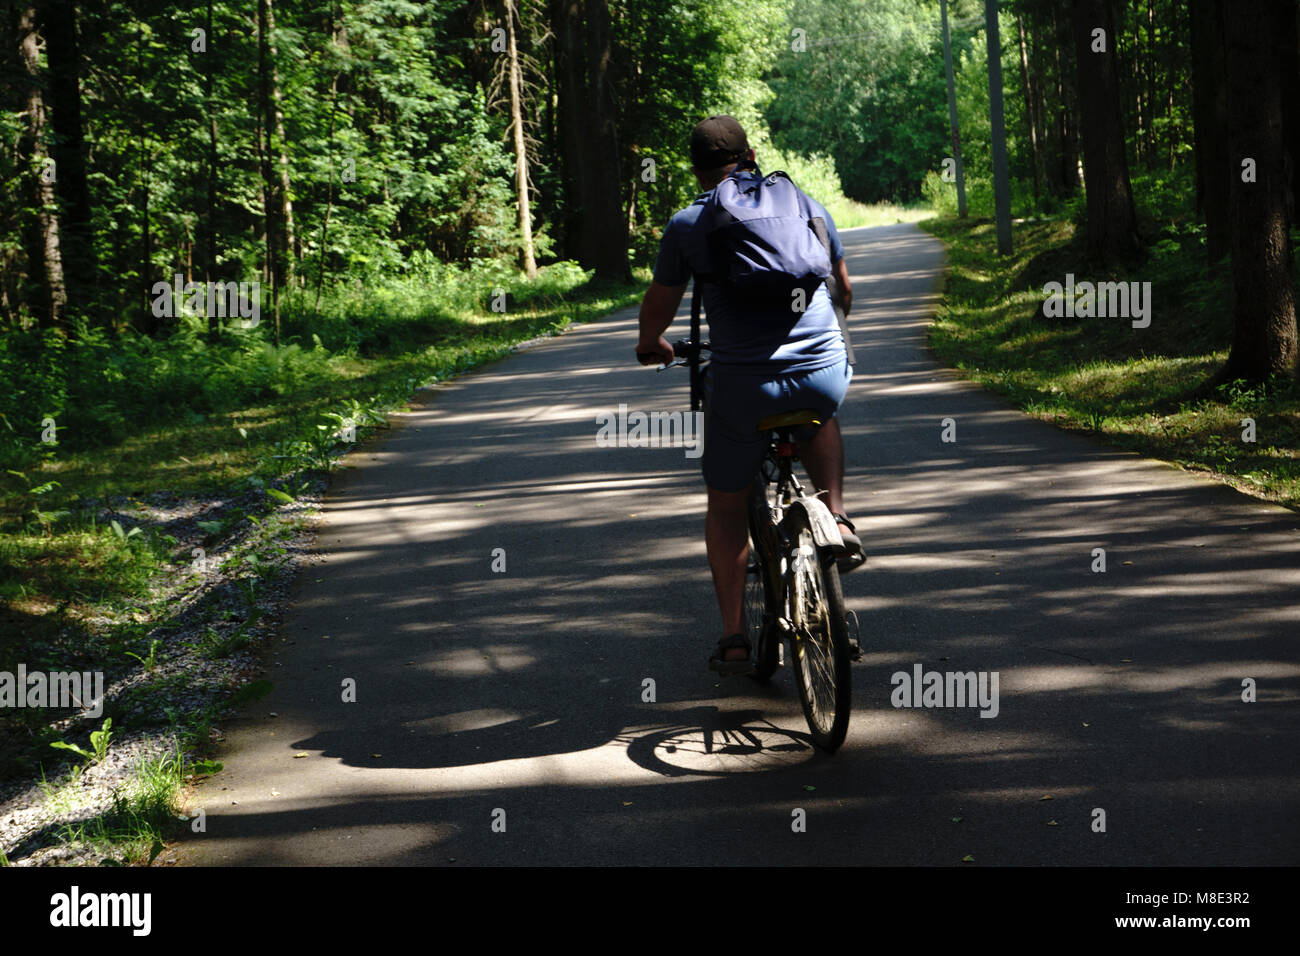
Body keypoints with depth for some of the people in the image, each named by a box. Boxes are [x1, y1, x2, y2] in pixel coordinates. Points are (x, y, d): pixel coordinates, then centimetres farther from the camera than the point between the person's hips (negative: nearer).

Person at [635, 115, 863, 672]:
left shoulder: (688, 224, 5)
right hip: (824, 371, 2)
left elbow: (658, 305, 16)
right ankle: (838, 522, 19)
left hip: (742, 385, -2)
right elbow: (843, 285, 28)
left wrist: (650, 344, 38)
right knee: (817, 420, 38)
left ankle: (733, 638, 16)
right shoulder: (806, 205, 13)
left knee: (727, 506, 18)